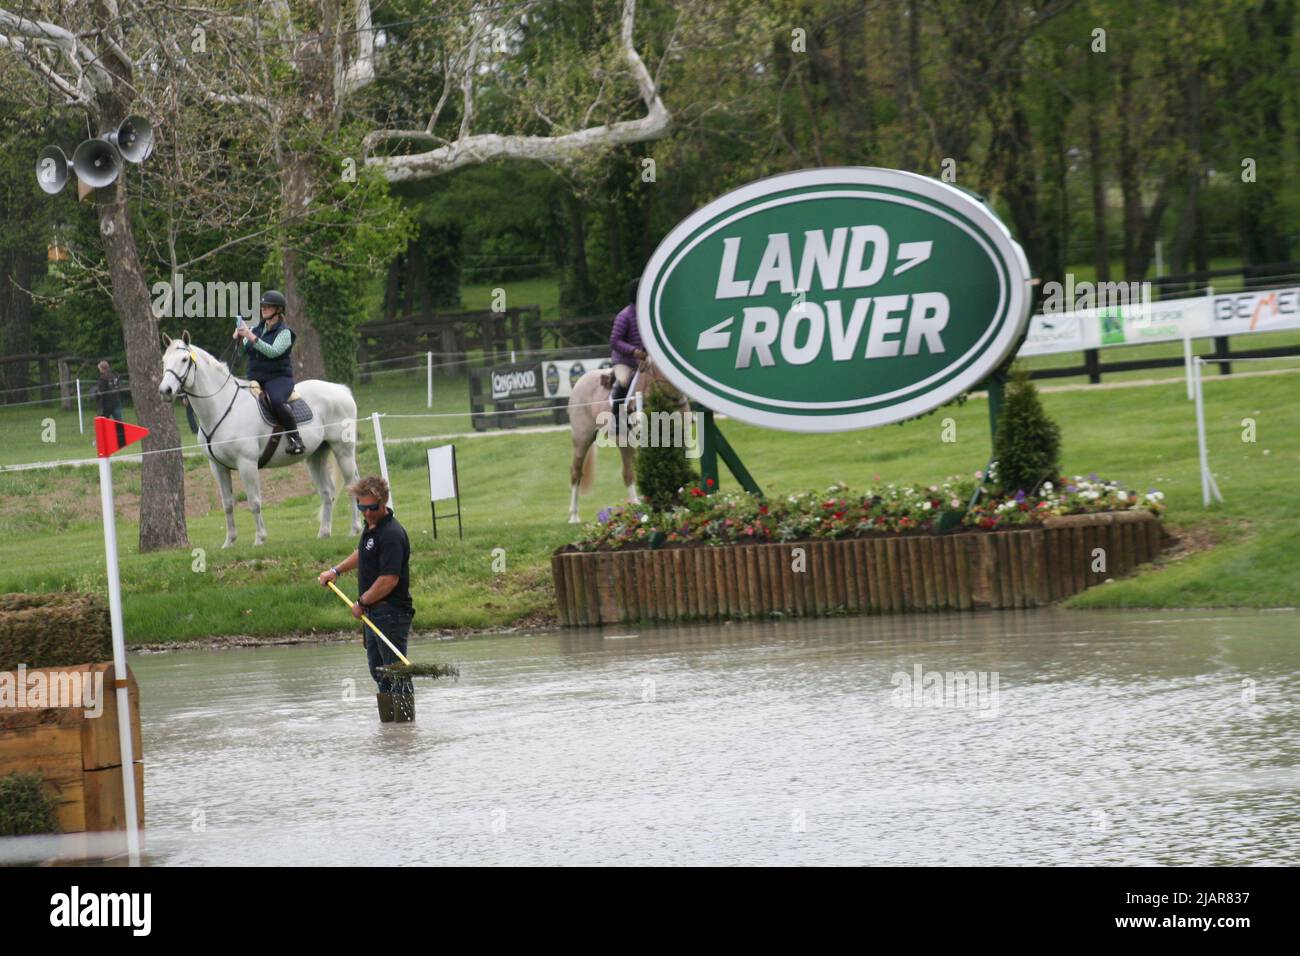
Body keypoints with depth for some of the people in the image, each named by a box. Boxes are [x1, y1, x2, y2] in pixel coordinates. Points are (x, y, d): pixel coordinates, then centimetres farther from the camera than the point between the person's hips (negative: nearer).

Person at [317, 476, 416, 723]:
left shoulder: (391, 534, -20)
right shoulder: (371, 526, 11)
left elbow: (389, 580, -24)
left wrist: (362, 603, -14)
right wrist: (336, 571, 31)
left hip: (391, 612, -10)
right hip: (374, 613, 10)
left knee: (396, 672, -8)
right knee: (378, 670, 16)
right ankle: (388, 722, 23)